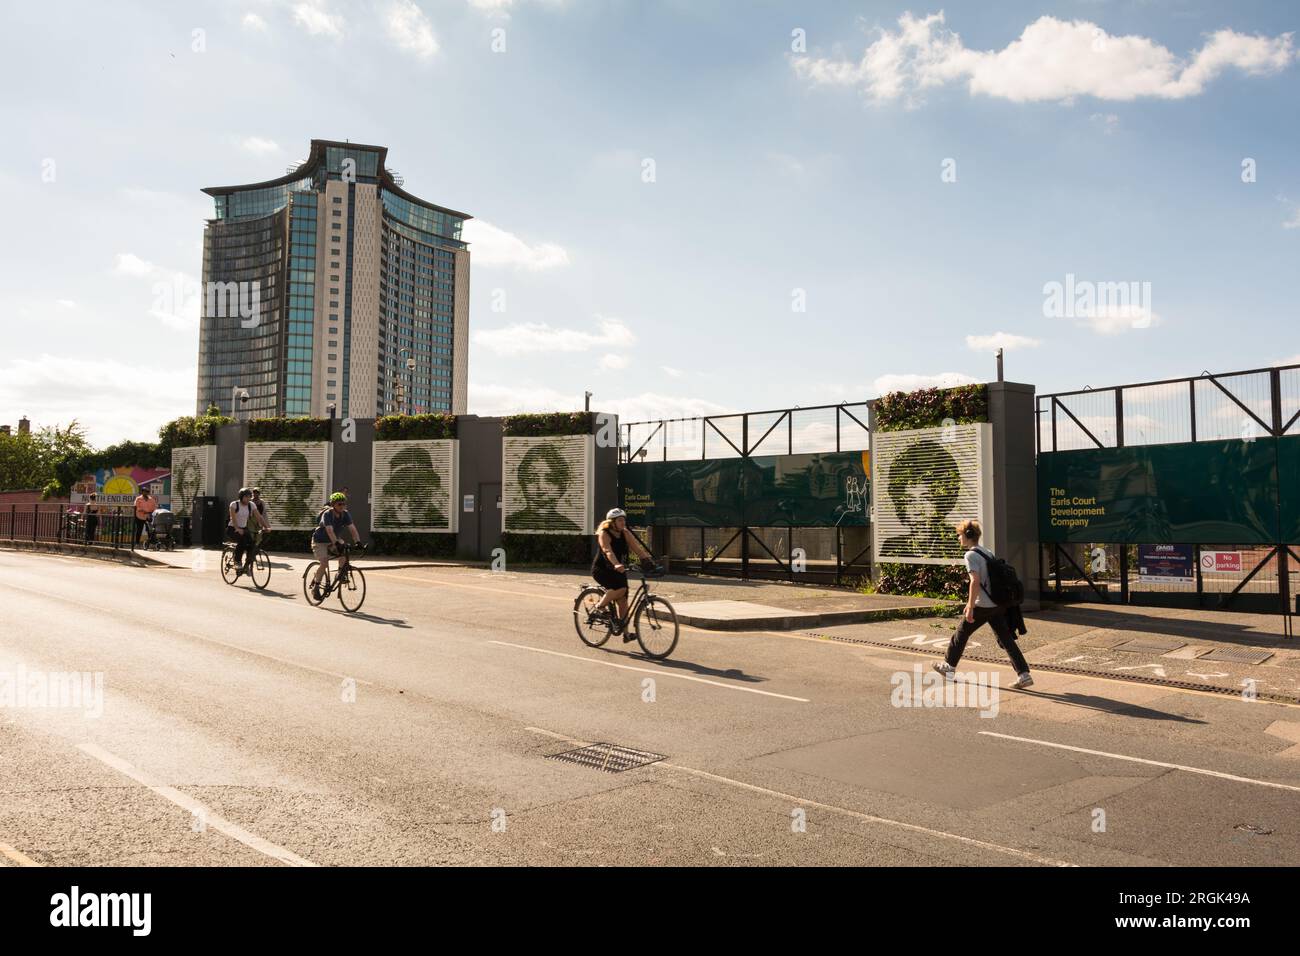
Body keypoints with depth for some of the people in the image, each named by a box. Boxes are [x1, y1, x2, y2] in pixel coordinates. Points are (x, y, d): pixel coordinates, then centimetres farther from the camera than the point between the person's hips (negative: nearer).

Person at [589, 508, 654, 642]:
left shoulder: (625, 533, 0)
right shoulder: (604, 534, -17)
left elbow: (637, 547, -10)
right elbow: (608, 551, -33)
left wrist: (648, 560, -27)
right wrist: (616, 565, -51)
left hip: (618, 570, 6)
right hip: (601, 569, -6)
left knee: (622, 600, -1)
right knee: (620, 588, -29)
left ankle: (625, 633, 6)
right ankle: (598, 608, -9)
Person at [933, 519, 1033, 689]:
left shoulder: (971, 555, -12)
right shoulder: (988, 552, 16)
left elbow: (975, 581, -23)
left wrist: (970, 608, -21)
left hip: (983, 606, -7)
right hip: (998, 605, 7)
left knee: (961, 633, 12)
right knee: (1006, 639, 5)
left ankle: (948, 666, 26)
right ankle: (1024, 674, -3)